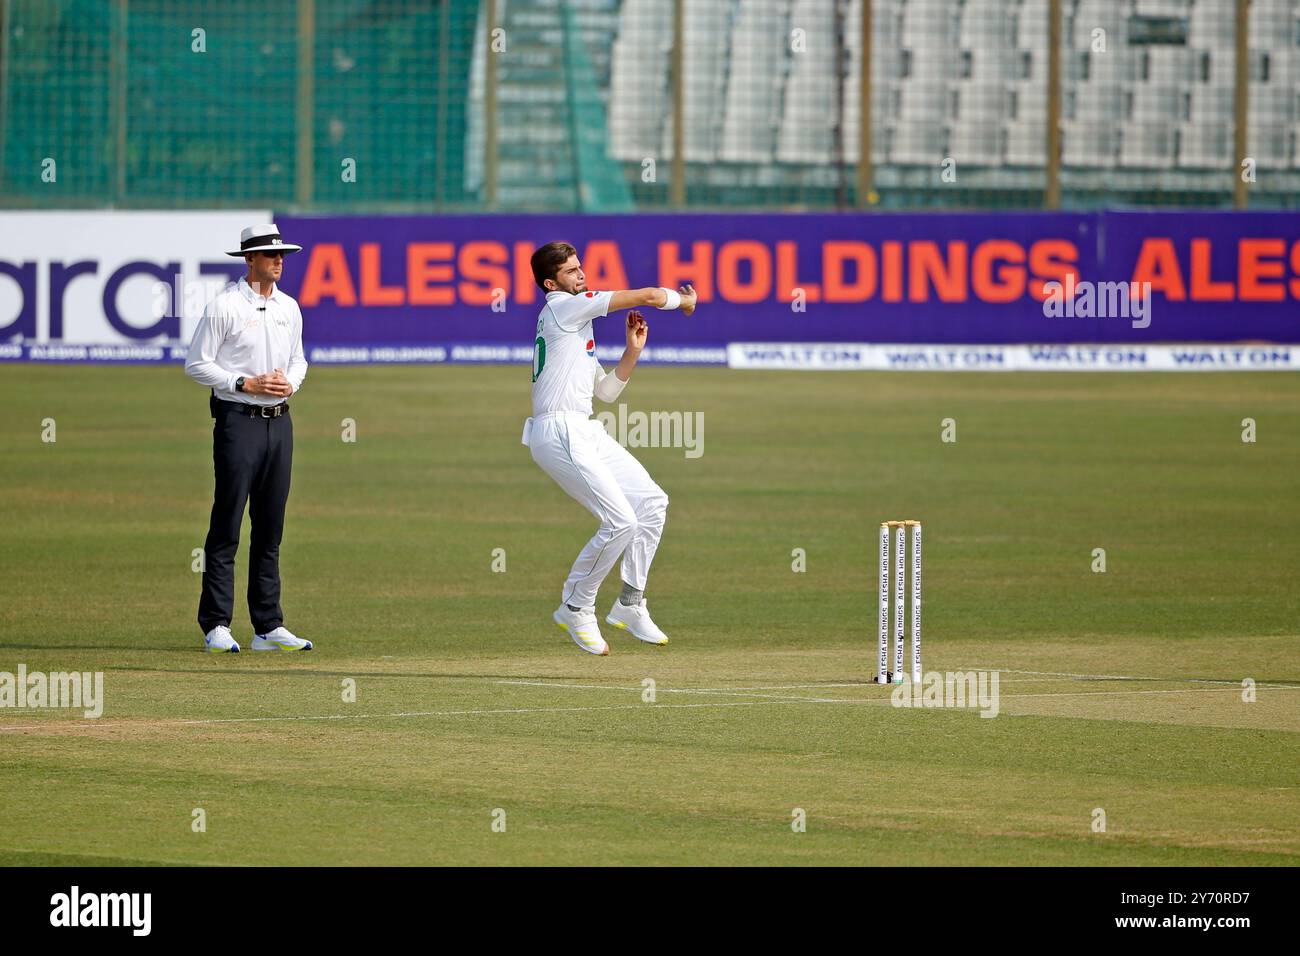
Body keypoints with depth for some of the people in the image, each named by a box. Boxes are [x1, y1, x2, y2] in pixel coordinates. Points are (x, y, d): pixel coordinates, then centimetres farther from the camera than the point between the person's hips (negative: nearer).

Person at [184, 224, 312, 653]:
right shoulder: (224, 306, -6)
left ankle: (268, 626, 11)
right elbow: (197, 363, -6)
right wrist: (246, 384, -15)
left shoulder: (288, 308, 13)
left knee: (270, 527, 8)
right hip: (238, 420, -6)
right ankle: (216, 626, -6)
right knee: (227, 525, -7)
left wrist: (290, 384, 2)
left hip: (279, 421, 6)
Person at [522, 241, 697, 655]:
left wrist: (632, 350, 13)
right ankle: (576, 609, -1)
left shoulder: (576, 323, 23)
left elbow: (606, 390, 25)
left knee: (651, 501, 8)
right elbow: (648, 296, -6)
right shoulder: (564, 307, -7)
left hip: (586, 432, 10)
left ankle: (630, 604, 13)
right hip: (558, 433, -10)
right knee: (621, 521, -17)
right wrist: (685, 300, 12)